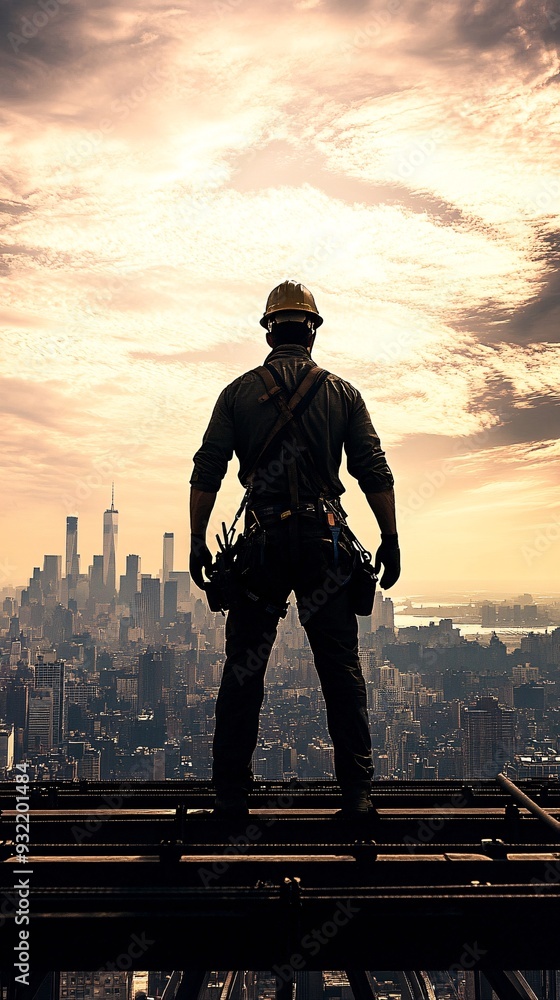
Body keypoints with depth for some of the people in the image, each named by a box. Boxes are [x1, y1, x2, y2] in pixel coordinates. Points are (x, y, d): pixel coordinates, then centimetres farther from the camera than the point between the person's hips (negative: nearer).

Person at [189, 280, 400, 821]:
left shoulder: (238, 392, 7)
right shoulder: (342, 392, 7)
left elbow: (206, 472, 2)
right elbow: (375, 474, 2)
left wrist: (197, 542, 6)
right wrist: (390, 539, 8)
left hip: (262, 542, 0)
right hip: (324, 542, 0)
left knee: (243, 670, 6)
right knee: (342, 670, 6)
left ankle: (231, 794, 11)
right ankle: (356, 792, 9)